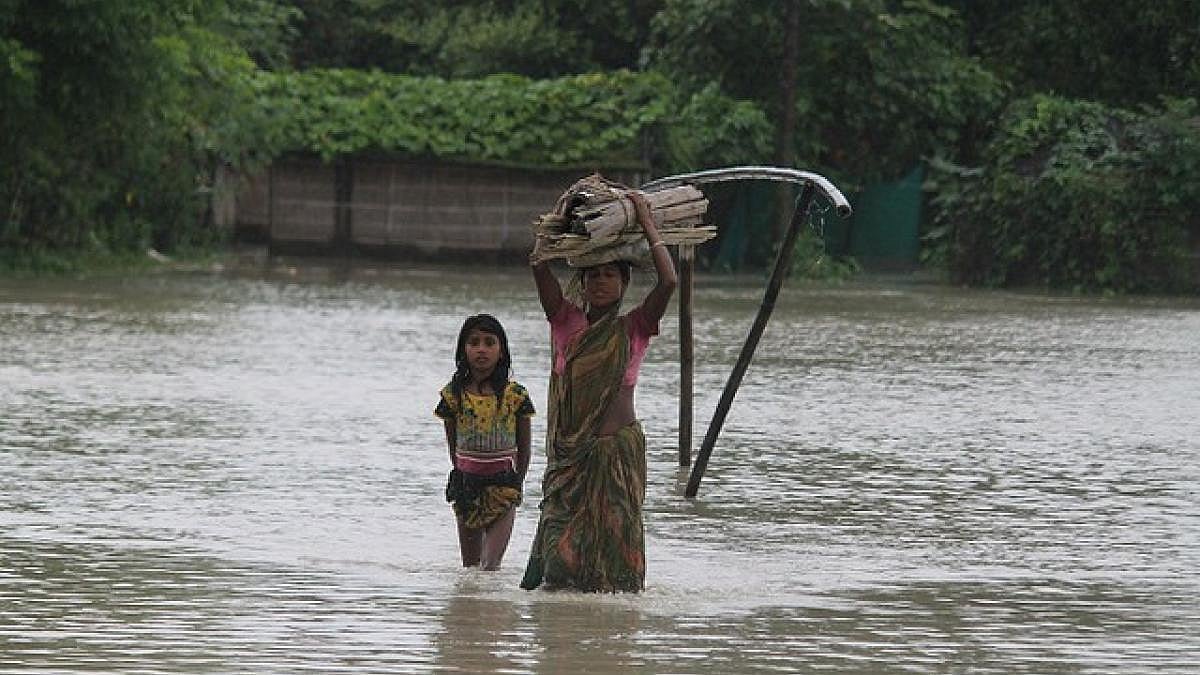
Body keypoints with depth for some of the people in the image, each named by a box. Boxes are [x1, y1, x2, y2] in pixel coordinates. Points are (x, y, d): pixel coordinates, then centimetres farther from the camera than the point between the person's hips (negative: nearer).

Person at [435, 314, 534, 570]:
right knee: (470, 568, 8)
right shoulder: (454, 394, -1)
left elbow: (524, 448, 6)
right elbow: (452, 444, 10)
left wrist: (515, 484, 6)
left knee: (491, 566, -12)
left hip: (503, 490, -2)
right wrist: (462, 476, 8)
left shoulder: (515, 395, -4)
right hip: (467, 487, 2)